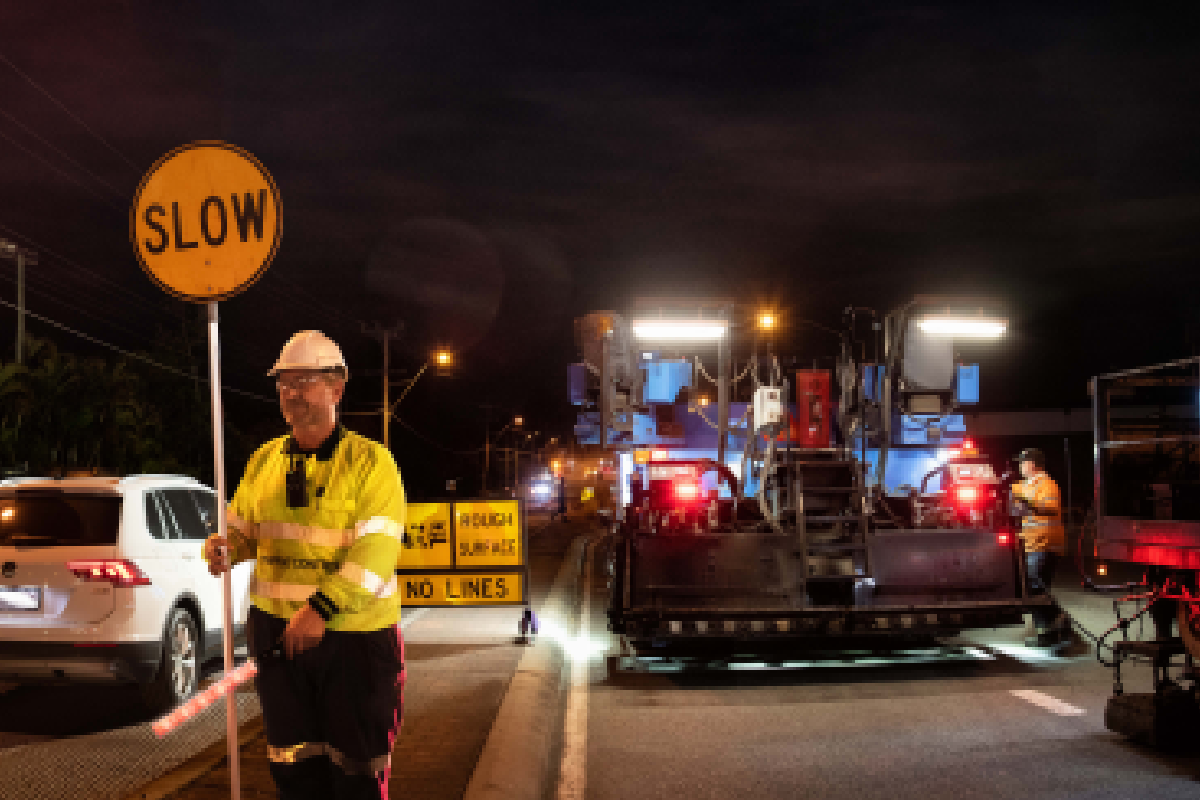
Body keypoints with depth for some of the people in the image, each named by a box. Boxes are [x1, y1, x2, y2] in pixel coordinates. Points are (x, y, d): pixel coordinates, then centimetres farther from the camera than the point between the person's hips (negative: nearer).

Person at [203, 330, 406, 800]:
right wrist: (223, 548, -10)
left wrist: (320, 609, -27)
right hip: (278, 632, 5)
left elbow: (374, 554, -18)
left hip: (356, 637, -5)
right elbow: (242, 528, 14)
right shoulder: (264, 460, 9)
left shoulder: (370, 462, -9)